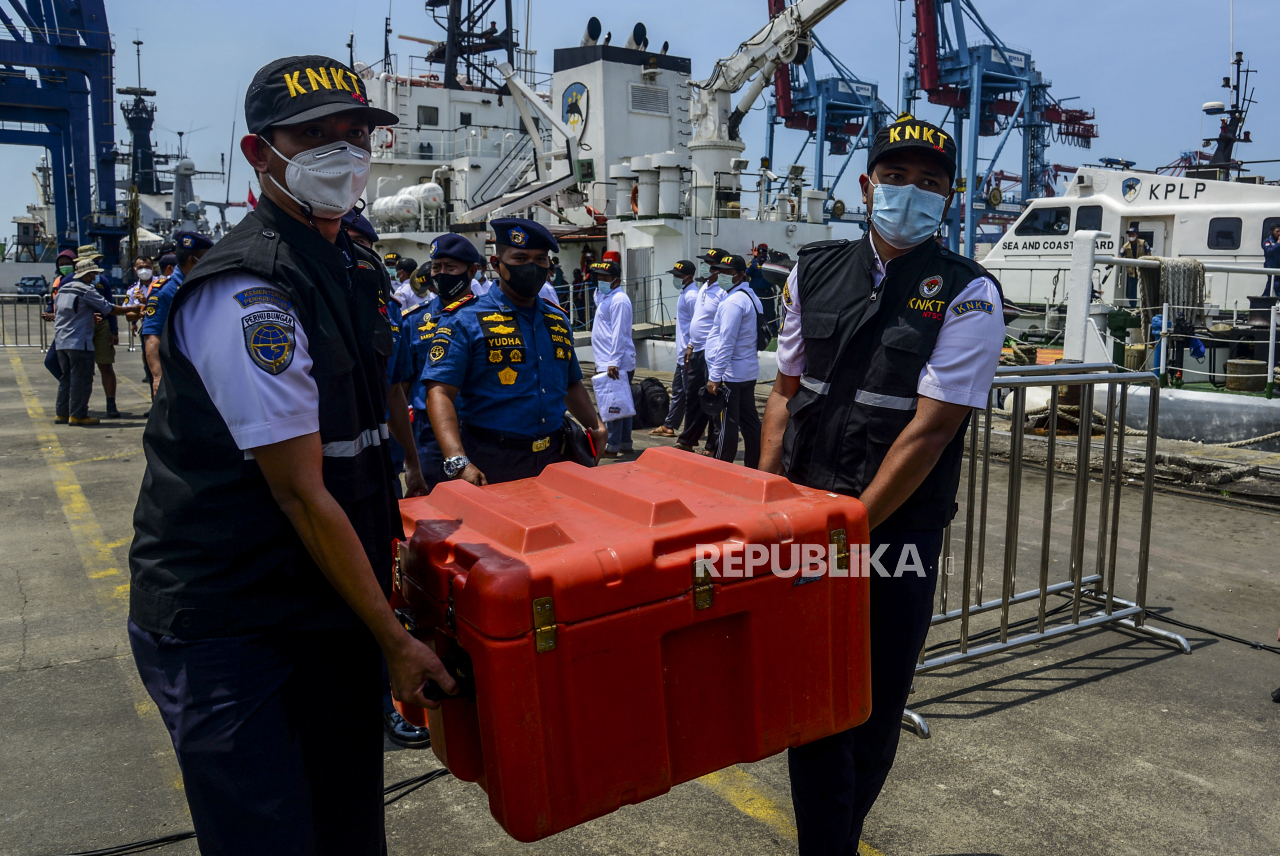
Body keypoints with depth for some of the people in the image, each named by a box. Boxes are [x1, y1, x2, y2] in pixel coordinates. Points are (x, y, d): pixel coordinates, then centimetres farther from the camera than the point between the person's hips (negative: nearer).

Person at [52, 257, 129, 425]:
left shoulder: (62, 289, 16)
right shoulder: (86, 290, -10)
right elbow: (108, 309, -11)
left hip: (61, 341, 9)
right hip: (79, 342, -9)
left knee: (66, 378, 15)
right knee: (81, 379, -3)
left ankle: (62, 413, 18)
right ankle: (77, 415, -1)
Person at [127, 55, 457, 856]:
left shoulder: (358, 267, 8)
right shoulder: (249, 295, -21)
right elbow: (300, 494, -21)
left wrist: (394, 530, 19)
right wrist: (396, 641, -15)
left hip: (332, 600, 8)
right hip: (226, 626, -8)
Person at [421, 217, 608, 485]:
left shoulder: (558, 320, 14)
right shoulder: (465, 320, -6)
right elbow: (440, 392, -15)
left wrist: (595, 424, 5)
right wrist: (458, 463, -28)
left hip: (553, 462, 5)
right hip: (490, 467, -5)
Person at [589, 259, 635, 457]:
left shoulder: (619, 300, -13)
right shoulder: (605, 297, 18)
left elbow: (618, 334, -20)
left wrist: (613, 362, -24)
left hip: (616, 365, -10)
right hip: (608, 362, 10)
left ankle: (612, 447, -1)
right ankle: (625, 443, 19)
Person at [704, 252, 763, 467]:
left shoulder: (733, 302, -16)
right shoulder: (751, 297, 15)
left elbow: (726, 343, -20)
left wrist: (714, 377, -18)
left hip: (730, 374, -10)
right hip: (748, 371, 10)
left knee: (728, 424, -4)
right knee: (749, 420, 12)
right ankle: (754, 466, 19)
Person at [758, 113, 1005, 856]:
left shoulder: (968, 296, -7)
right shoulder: (816, 273, 5)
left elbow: (928, 432, -13)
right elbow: (787, 392, 9)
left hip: (900, 533, -2)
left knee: (877, 709, 12)